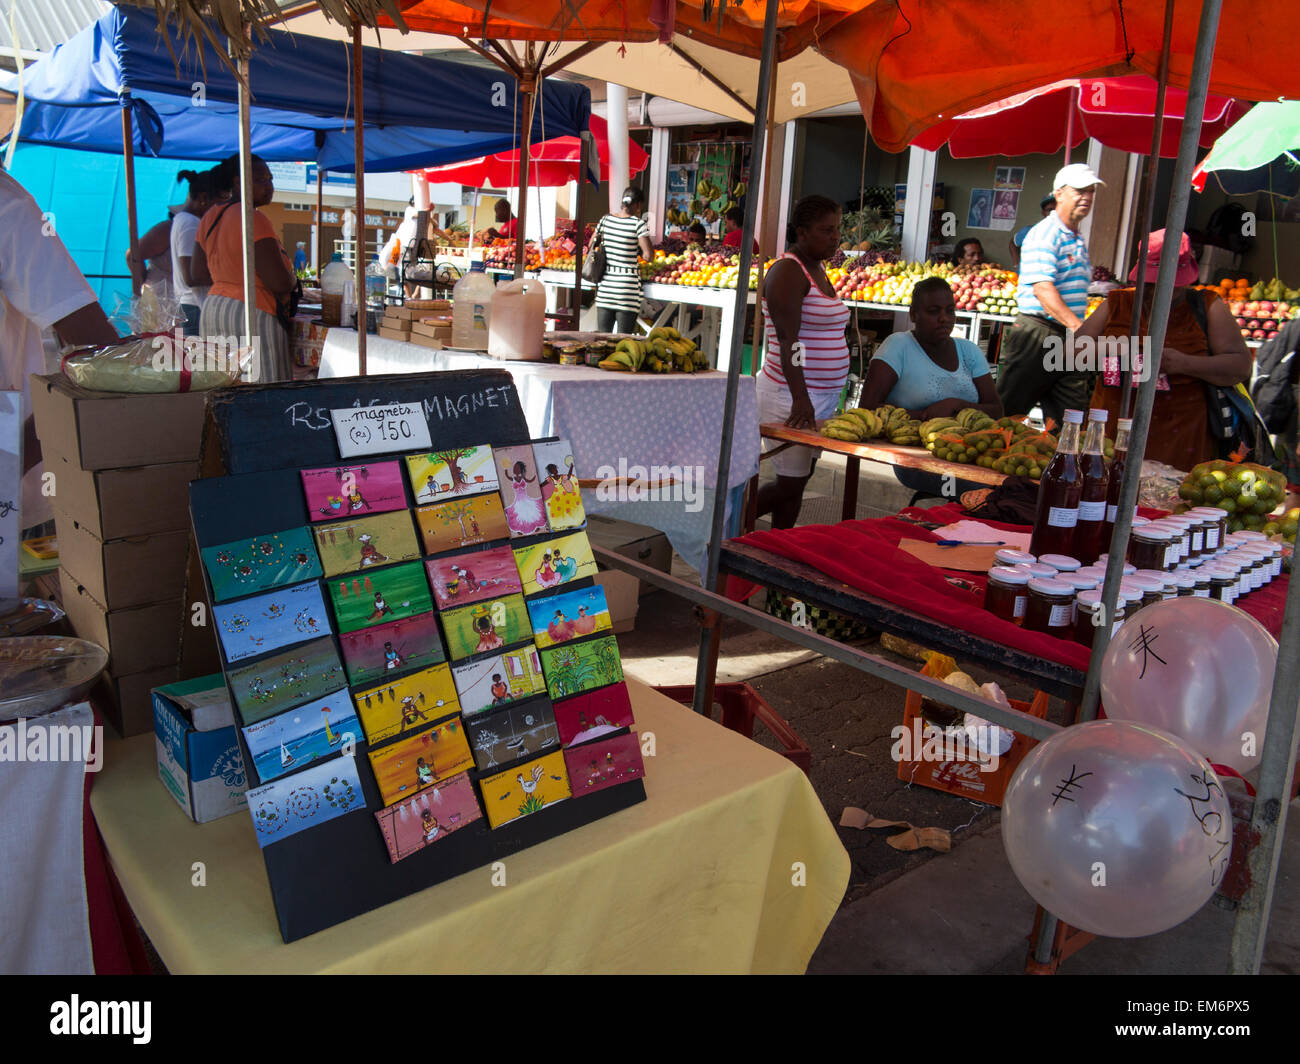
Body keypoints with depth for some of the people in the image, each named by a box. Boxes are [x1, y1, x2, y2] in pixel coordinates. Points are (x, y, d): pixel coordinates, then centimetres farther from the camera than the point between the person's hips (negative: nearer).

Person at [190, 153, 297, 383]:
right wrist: (292, 280, 3)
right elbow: (280, 282, -18)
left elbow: (197, 274, 20)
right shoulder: (254, 219, -13)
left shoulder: (211, 216, 14)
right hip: (251, 314, -9)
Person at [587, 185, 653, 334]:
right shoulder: (638, 223, -7)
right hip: (628, 283, -4)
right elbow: (649, 254, -11)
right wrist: (644, 254, 10)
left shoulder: (605, 220, 7)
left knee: (602, 334, 8)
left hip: (605, 283, 5)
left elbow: (590, 247, 15)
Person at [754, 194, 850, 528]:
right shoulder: (788, 271, -13)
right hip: (790, 397, -9)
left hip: (822, 397, 9)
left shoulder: (818, 270, 17)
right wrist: (800, 399, -32)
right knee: (790, 483, -8)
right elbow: (788, 339, -23)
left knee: (798, 481, 11)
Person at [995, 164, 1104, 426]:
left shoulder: (1079, 241, 20)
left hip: (1070, 336, 9)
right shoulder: (1044, 234, -9)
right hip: (1037, 331, -9)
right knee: (1011, 408, -3)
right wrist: (1077, 326, -30)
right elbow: (1042, 288, -22)